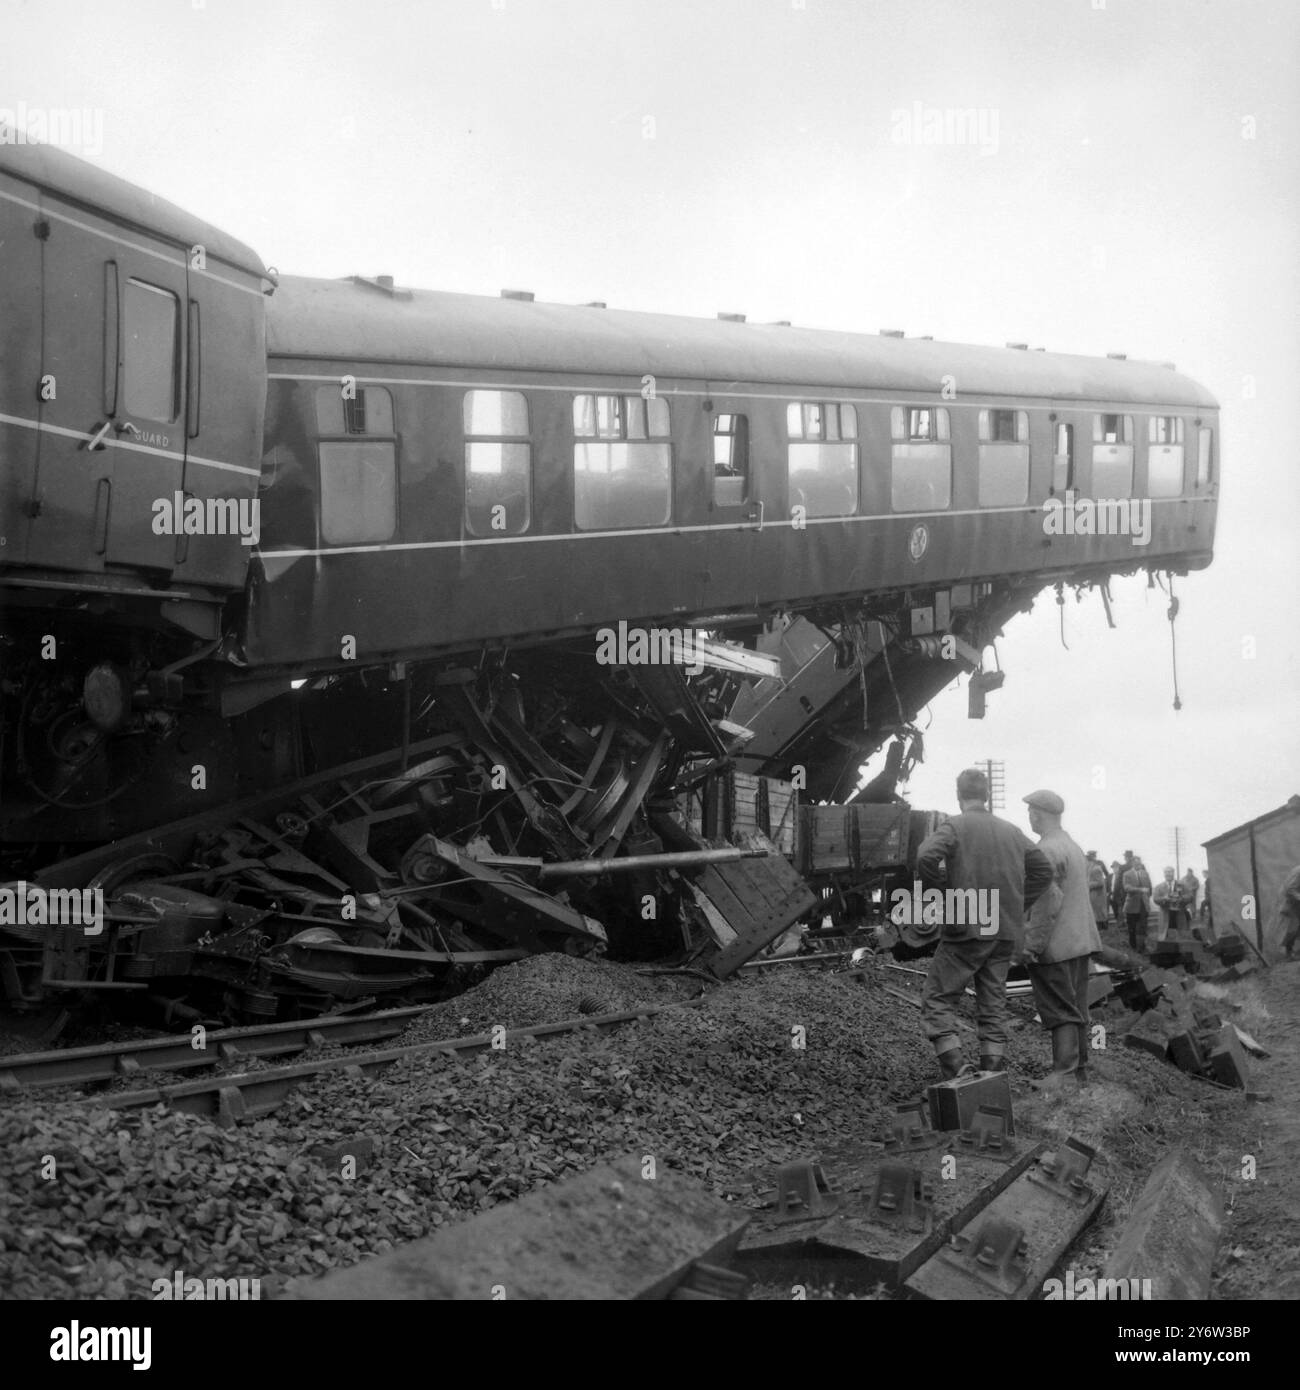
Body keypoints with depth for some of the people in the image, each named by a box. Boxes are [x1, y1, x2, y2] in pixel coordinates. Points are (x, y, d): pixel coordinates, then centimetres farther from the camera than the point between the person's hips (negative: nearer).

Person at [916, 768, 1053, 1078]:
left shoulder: (955, 826, -6)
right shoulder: (1012, 831, 13)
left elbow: (926, 857, -23)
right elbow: (1043, 869, 17)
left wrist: (939, 891, -8)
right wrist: (1017, 905, 17)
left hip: (966, 929, -6)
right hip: (1005, 932, 6)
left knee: (937, 999, 1)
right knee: (993, 1004, 12)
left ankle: (954, 1072, -11)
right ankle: (992, 1073, 11)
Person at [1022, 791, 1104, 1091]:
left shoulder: (1047, 850, -16)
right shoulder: (1073, 847, 16)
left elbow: (1047, 902, -22)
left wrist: (1031, 944, -19)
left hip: (1054, 945, -9)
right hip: (1080, 941, 9)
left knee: (1061, 1010, -9)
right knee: (1075, 1009, 12)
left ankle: (1064, 1070, -13)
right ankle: (1080, 1072, 16)